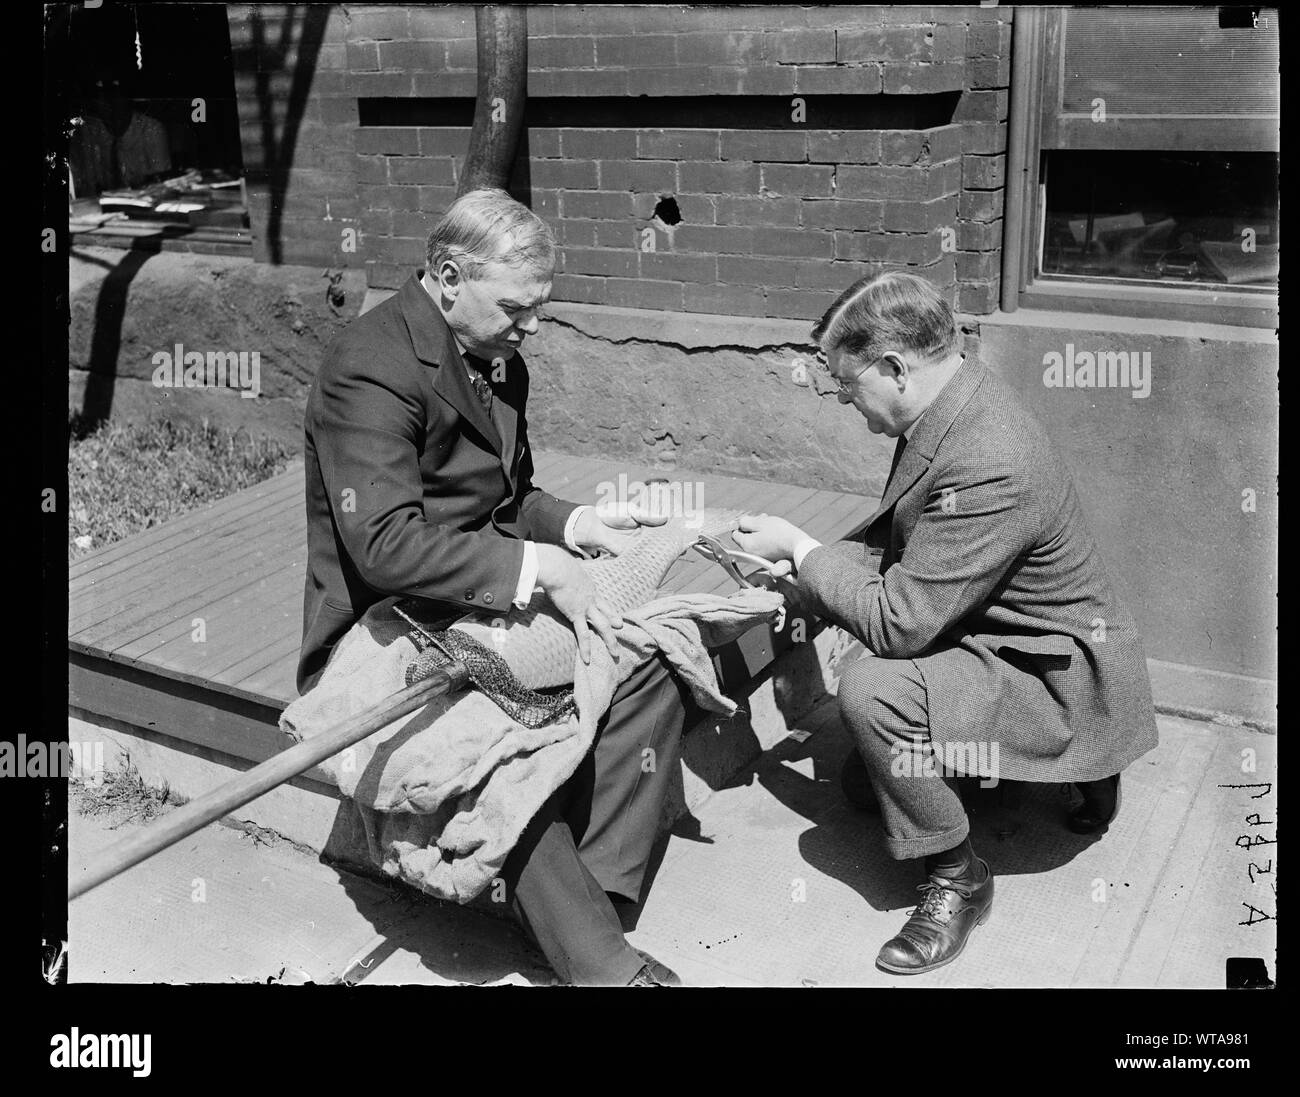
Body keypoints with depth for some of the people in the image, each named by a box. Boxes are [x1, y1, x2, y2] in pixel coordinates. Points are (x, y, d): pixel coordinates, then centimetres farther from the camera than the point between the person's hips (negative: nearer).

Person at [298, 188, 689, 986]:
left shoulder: (497, 358, 10)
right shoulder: (372, 372, -18)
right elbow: (386, 546, -28)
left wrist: (579, 525, 0)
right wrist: (537, 567, -29)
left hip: (487, 606, 8)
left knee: (651, 662, -13)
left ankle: (590, 892, -8)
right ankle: (598, 961, -16)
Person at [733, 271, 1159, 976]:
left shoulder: (989, 468, -34)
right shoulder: (952, 406, -4)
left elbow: (895, 623, -31)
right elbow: (903, 541, 11)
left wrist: (798, 549, -18)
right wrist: (807, 571, -4)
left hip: (1057, 681, -10)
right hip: (990, 640, 10)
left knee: (870, 692, -31)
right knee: (860, 781, 20)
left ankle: (957, 878, -8)